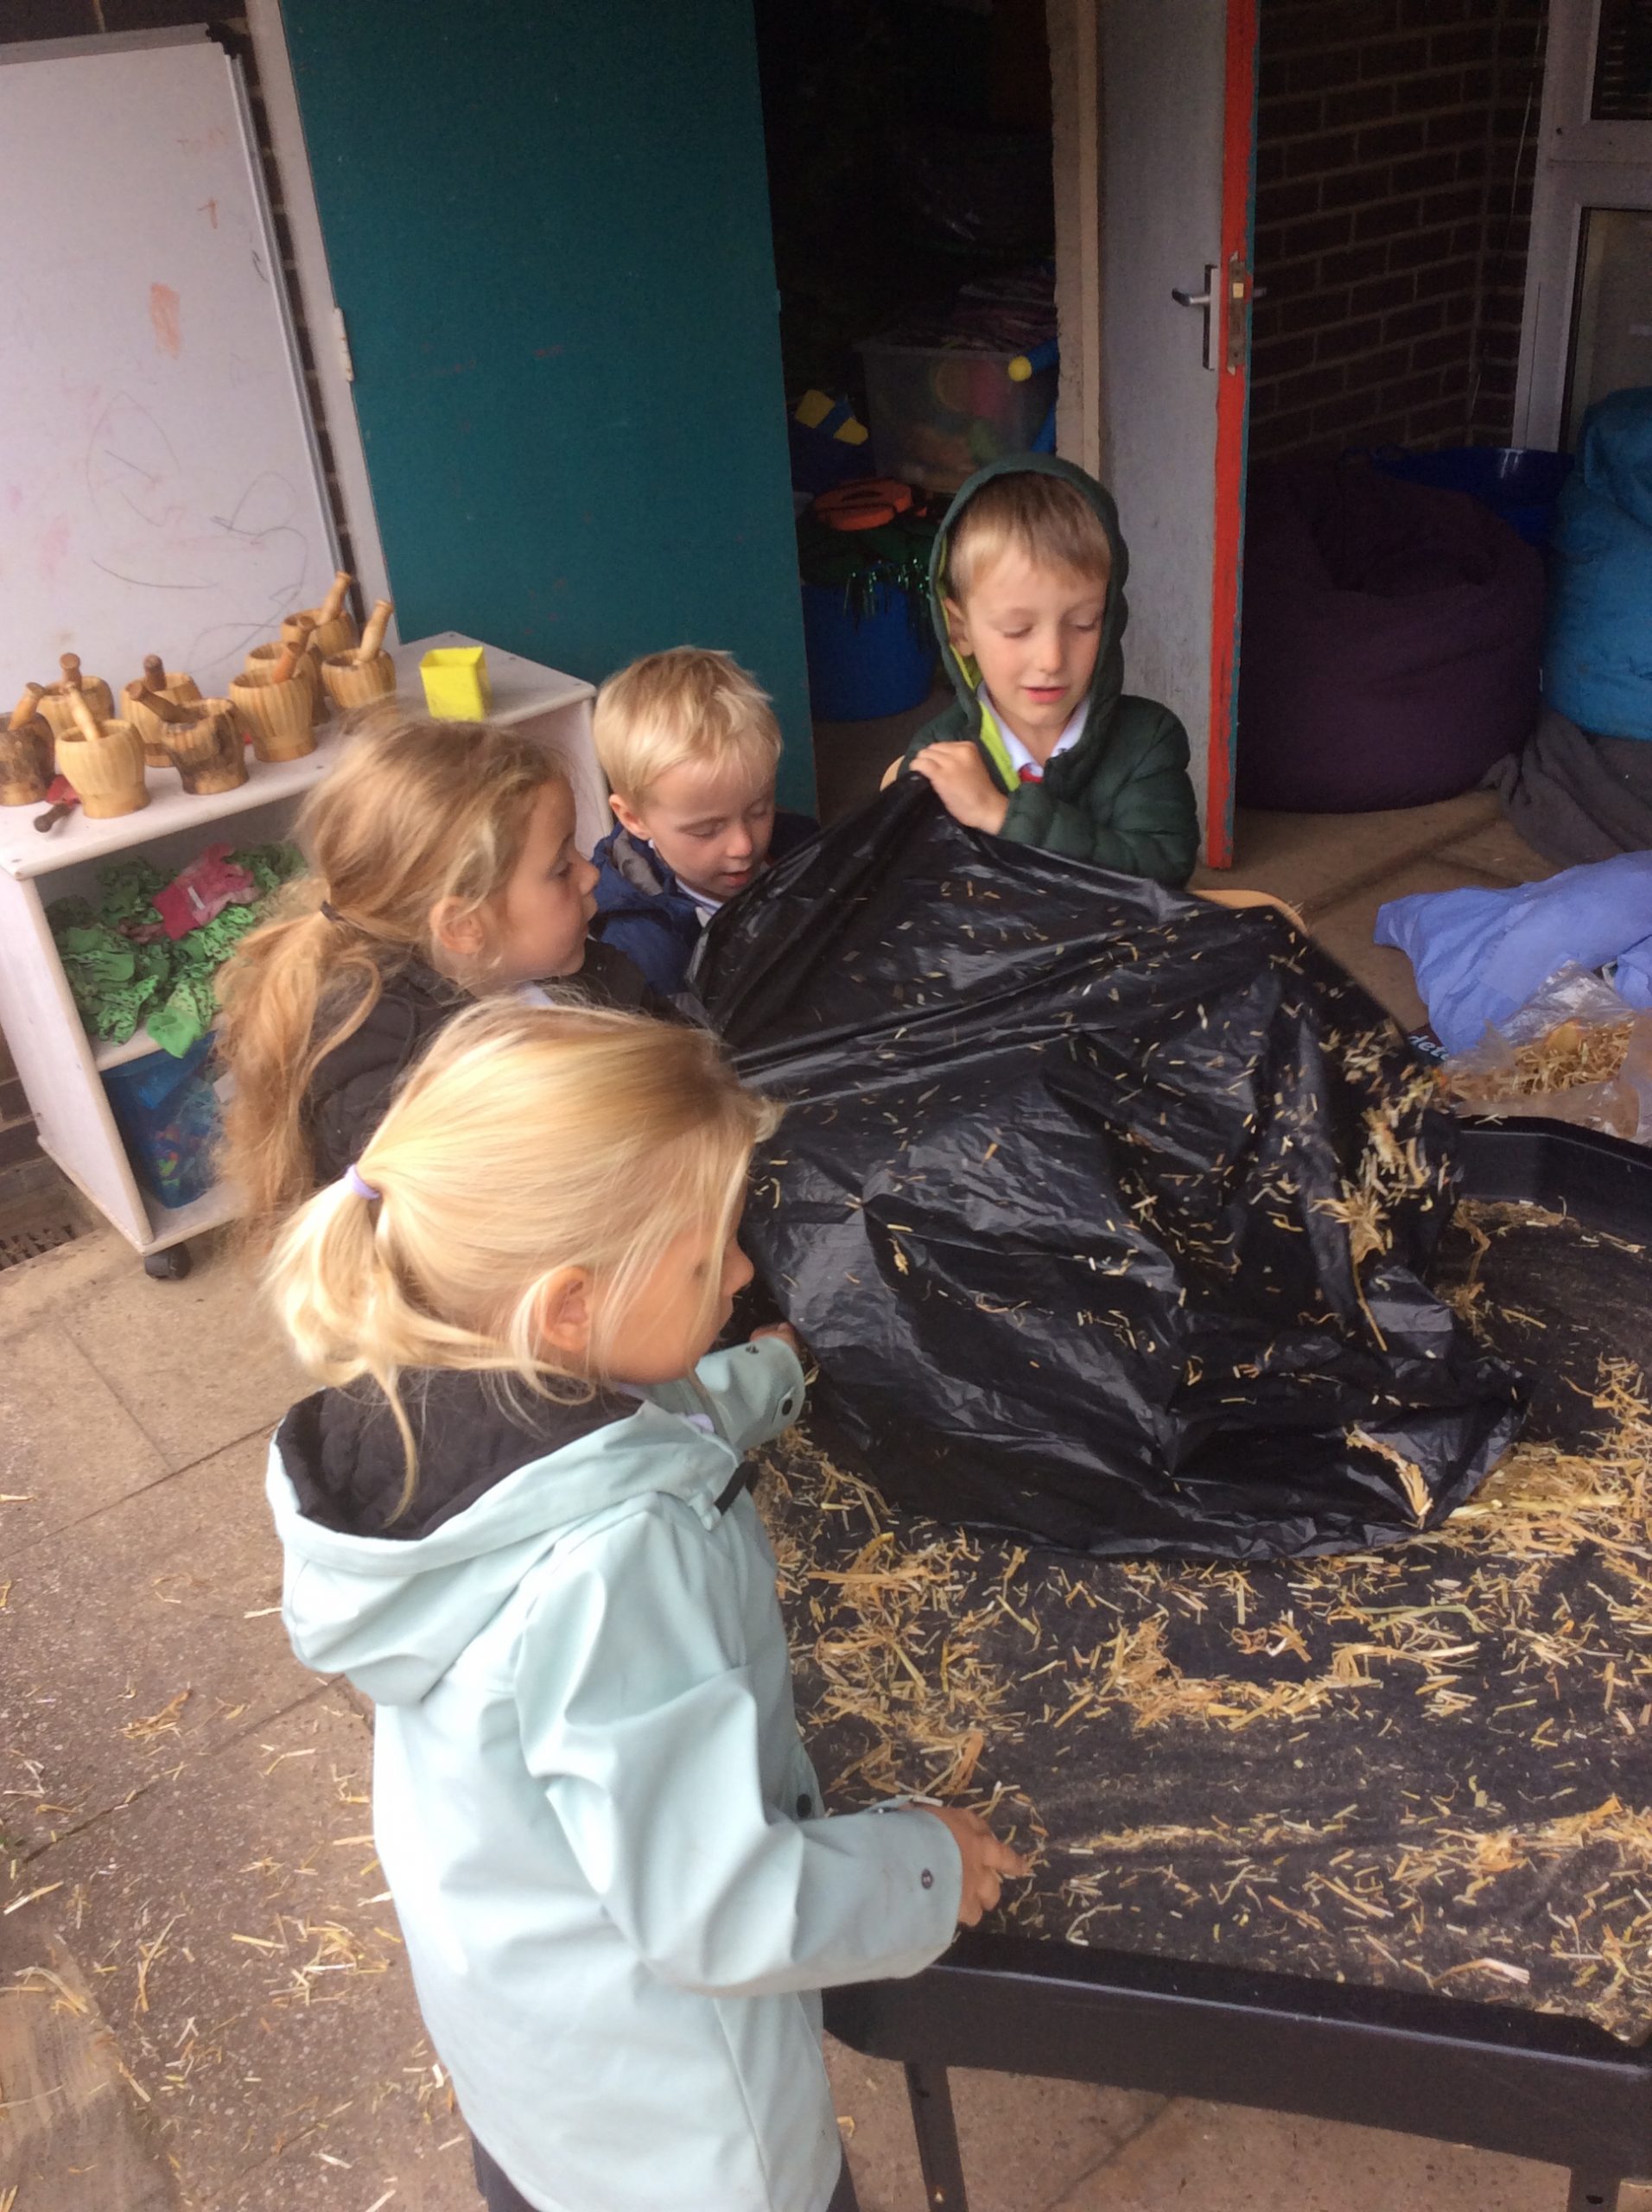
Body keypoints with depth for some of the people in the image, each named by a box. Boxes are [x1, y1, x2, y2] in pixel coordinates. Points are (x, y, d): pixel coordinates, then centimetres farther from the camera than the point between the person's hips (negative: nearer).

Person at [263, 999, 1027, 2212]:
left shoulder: (421, 1402, -19)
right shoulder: (615, 1567, -43)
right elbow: (721, 1911, -34)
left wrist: (767, 1376, 13)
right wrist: (927, 1867, -18)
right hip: (648, 2059, -6)